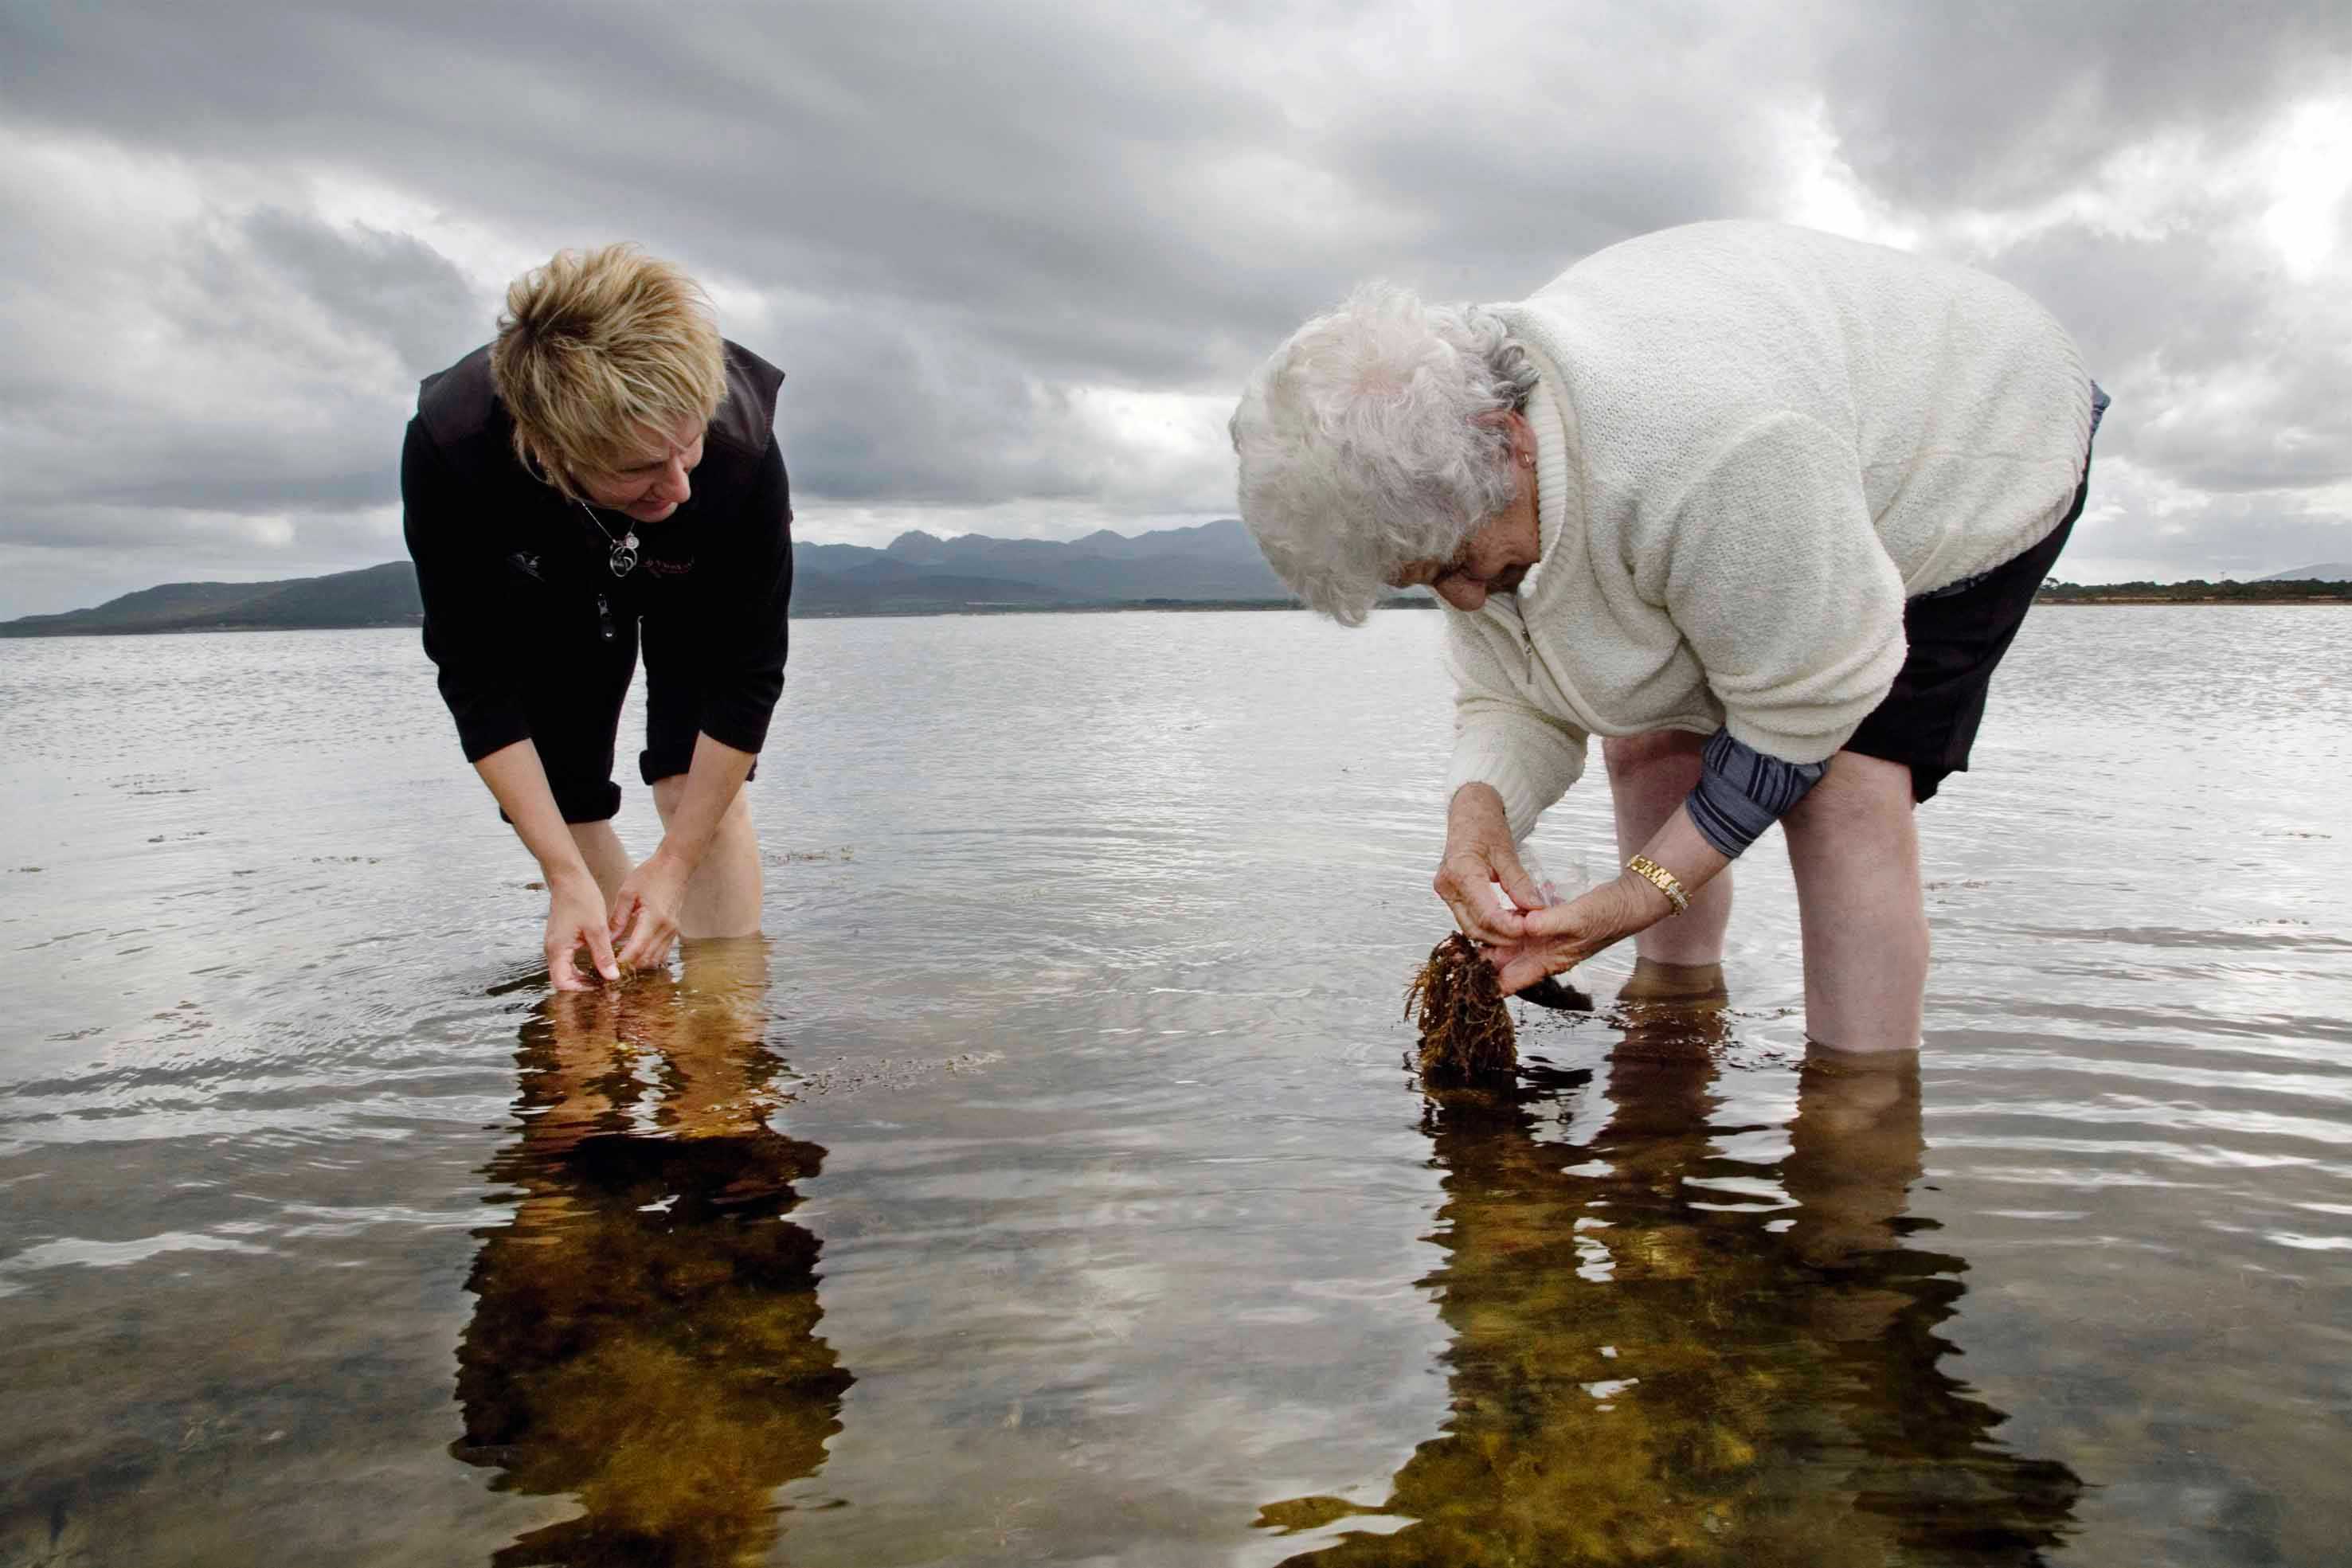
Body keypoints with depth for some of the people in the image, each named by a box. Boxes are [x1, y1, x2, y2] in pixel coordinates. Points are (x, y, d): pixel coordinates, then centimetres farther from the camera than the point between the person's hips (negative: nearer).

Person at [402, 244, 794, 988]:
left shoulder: (741, 443, -43)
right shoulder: (448, 446, -40)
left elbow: (749, 674, -30)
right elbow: (480, 685, -30)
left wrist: (675, 863, -29)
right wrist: (567, 879, -33)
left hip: (701, 572, -1)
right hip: (545, 577, 2)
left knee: (695, 779, -17)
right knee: (565, 796, -5)